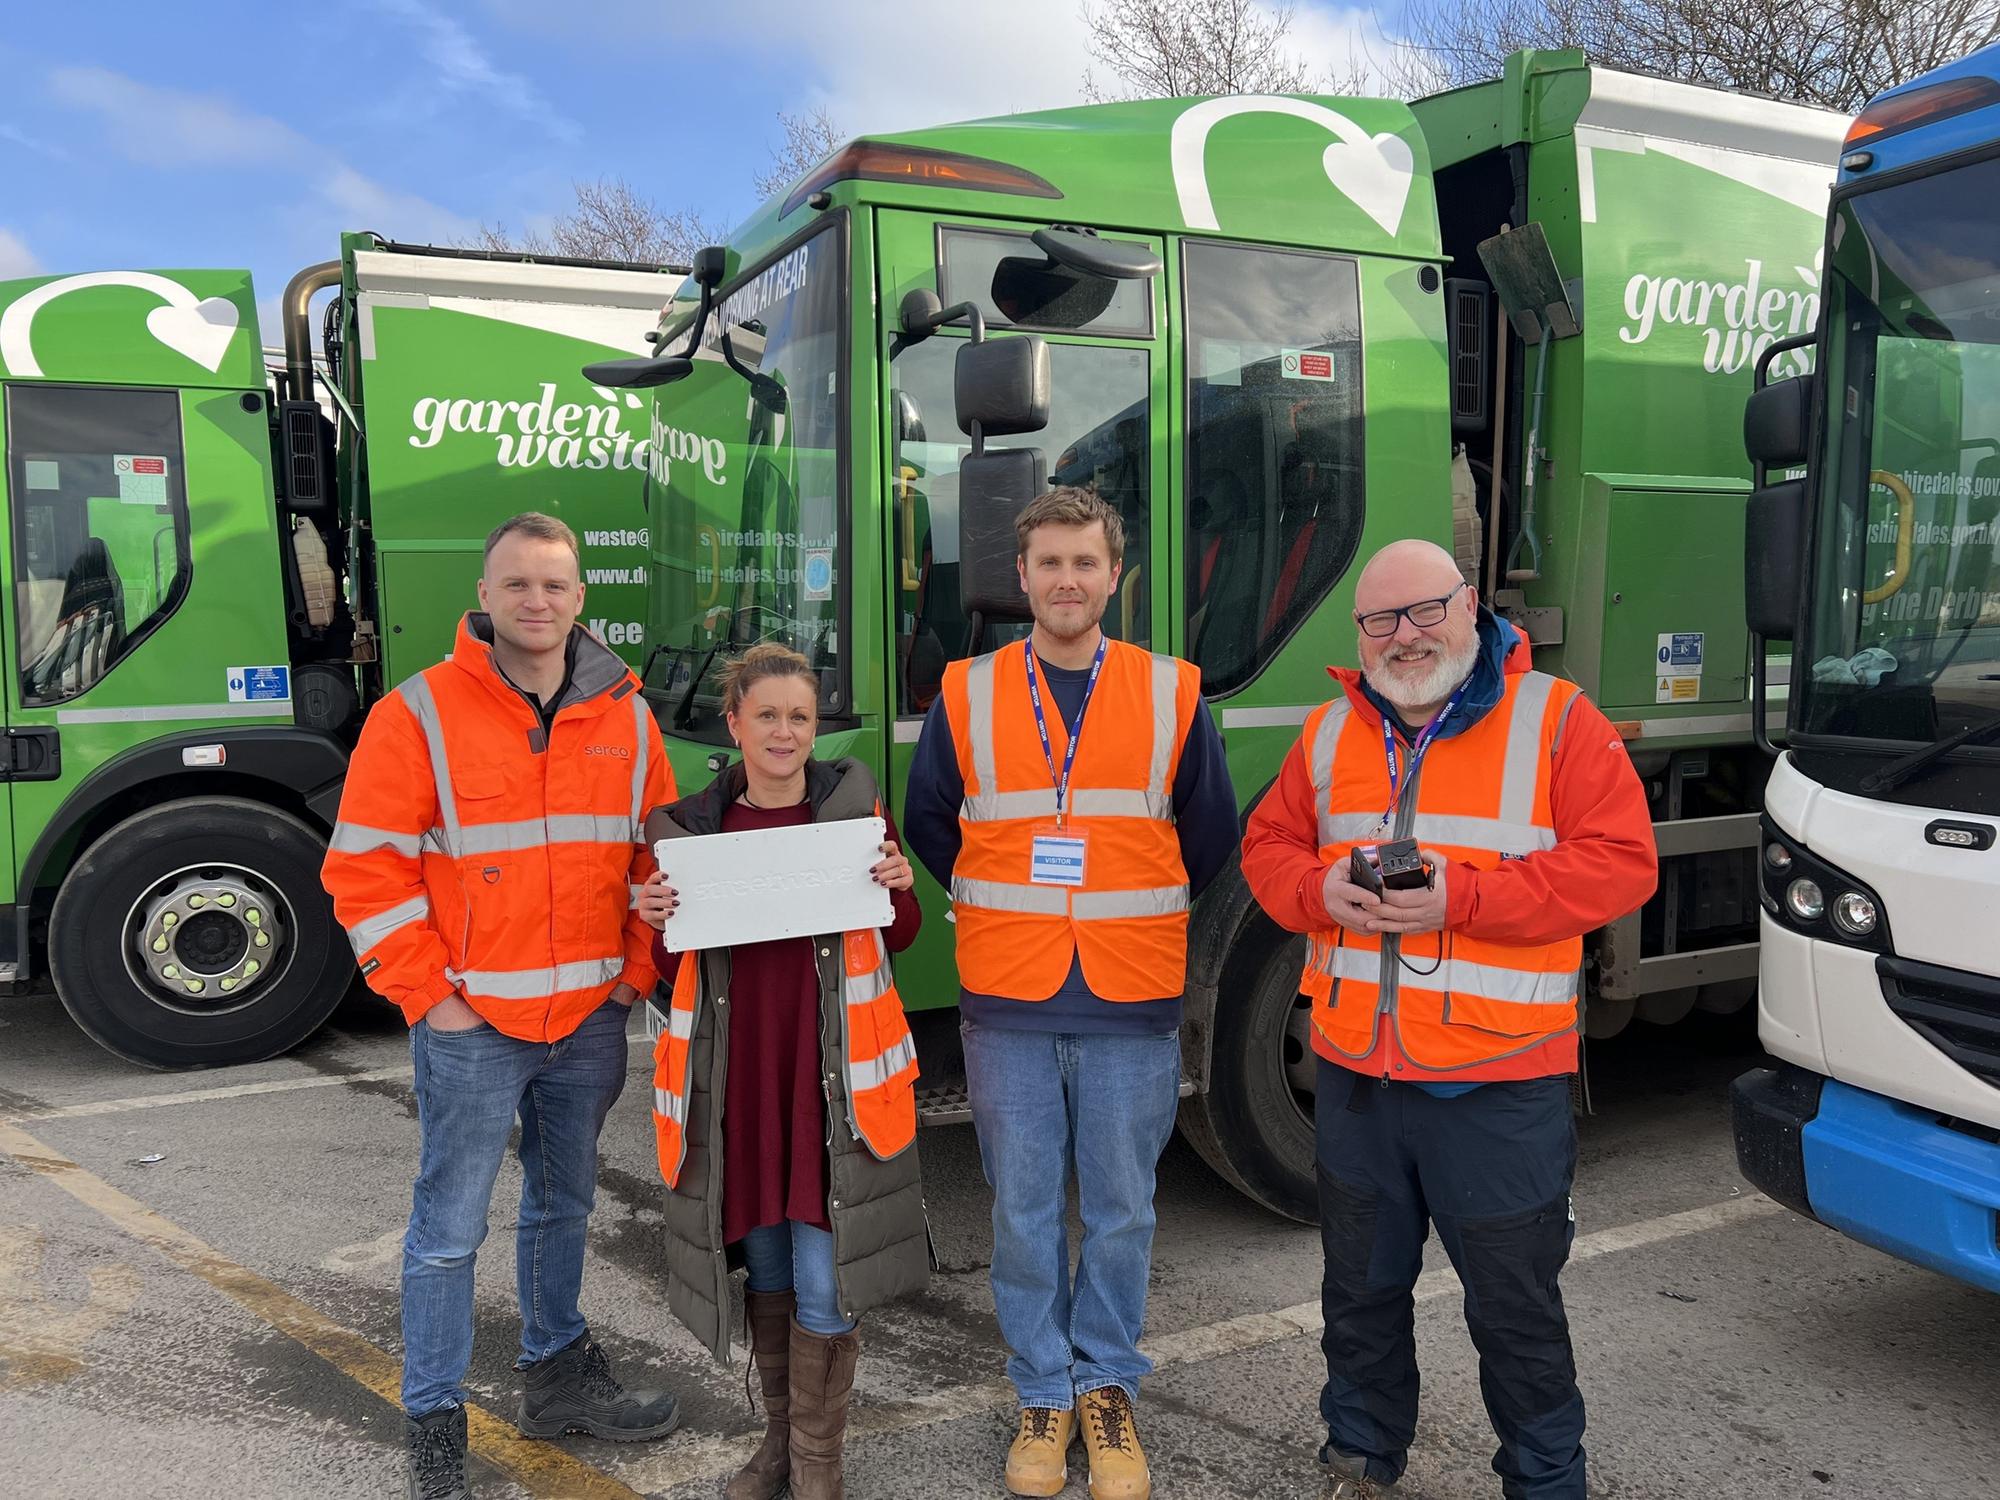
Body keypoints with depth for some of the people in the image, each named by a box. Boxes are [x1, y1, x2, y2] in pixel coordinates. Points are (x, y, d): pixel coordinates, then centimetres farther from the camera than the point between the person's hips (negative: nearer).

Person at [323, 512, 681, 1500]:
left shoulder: (624, 716, 4)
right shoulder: (418, 715, -9)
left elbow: (658, 856, 12)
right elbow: (364, 870, -10)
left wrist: (639, 967, 3)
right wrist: (427, 998, -12)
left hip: (591, 1020, 5)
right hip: (472, 1023, -4)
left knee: (564, 1205, 19)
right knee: (450, 1226, 5)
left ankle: (557, 1379, 37)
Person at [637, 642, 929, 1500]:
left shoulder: (855, 808, 0)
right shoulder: (692, 827, 3)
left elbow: (897, 941, 8)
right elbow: (676, 969, 9)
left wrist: (900, 888, -12)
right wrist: (656, 922, -12)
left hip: (835, 1075, -2)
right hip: (738, 1077, 2)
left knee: (825, 1283, -1)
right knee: (765, 1269, 15)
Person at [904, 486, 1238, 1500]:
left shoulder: (1173, 694, 1)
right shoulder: (965, 696, 2)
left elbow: (1209, 840, 10)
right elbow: (929, 828, 13)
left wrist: (1133, 917, 11)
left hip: (1132, 1007, 0)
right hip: (1005, 1007, 1)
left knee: (1121, 1210, 10)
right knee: (1024, 1211, 10)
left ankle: (1107, 1384, 30)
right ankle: (1044, 1392, 28)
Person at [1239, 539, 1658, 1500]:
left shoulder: (1555, 722, -6)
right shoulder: (1330, 733, 8)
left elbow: (1620, 863, -13)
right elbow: (1268, 845, 12)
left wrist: (1462, 897, -22)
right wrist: (1321, 891, -12)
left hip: (1500, 1085, -4)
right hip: (1354, 1071, 4)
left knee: (1515, 1306, 10)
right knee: (1361, 1290, 20)